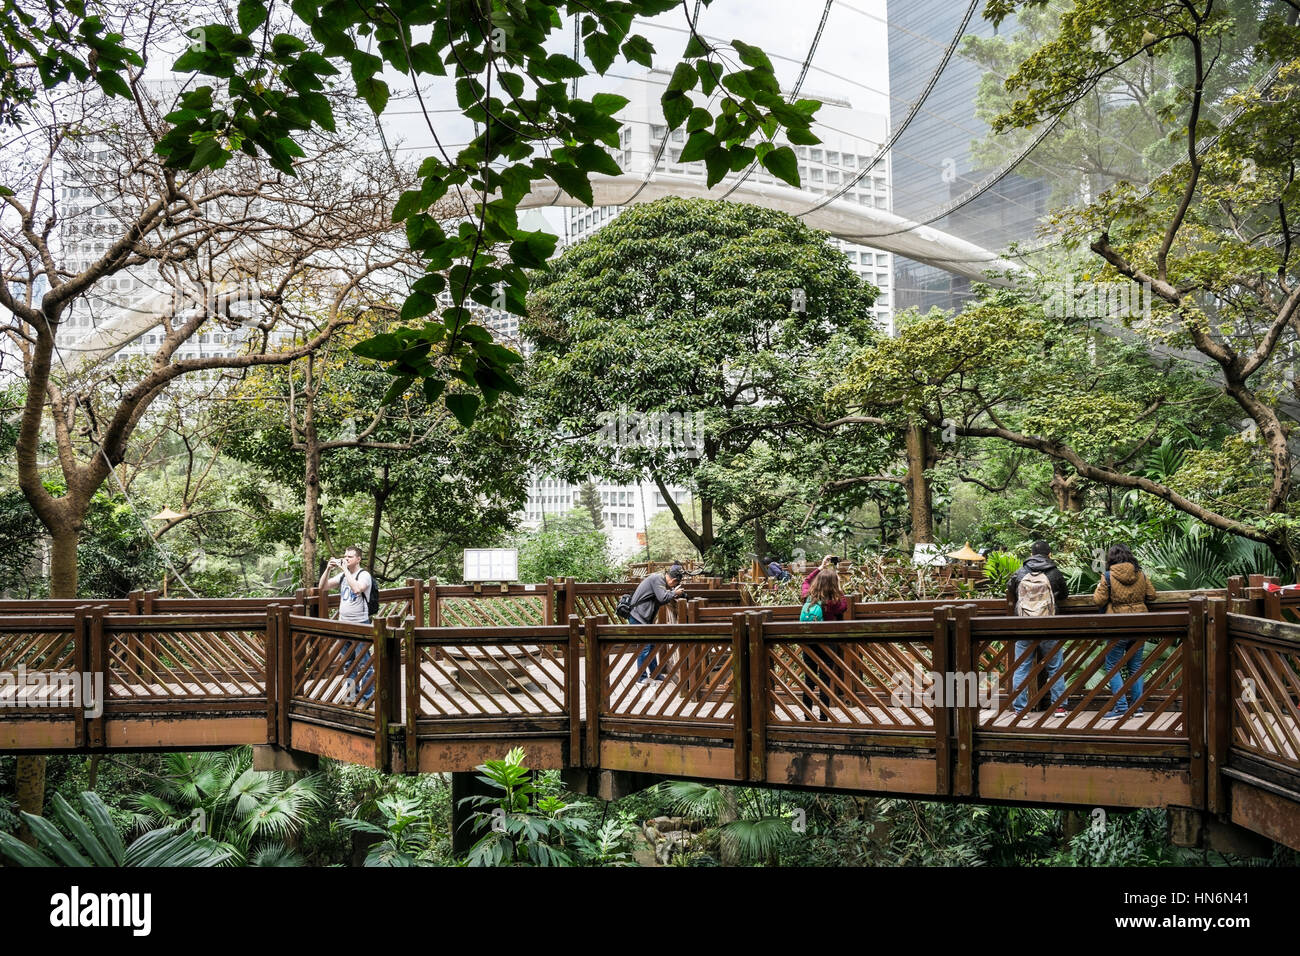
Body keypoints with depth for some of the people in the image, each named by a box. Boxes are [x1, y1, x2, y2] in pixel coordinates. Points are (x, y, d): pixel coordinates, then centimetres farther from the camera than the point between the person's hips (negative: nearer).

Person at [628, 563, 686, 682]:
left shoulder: (660, 578, 13)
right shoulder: (657, 579, -17)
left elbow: (659, 601, 14)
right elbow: (662, 597, -23)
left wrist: (672, 596, 1)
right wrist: (674, 593, -8)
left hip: (645, 618, 10)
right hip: (637, 617, -10)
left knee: (652, 645, 16)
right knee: (644, 647, -7)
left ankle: (654, 673, 26)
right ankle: (641, 677, 1)